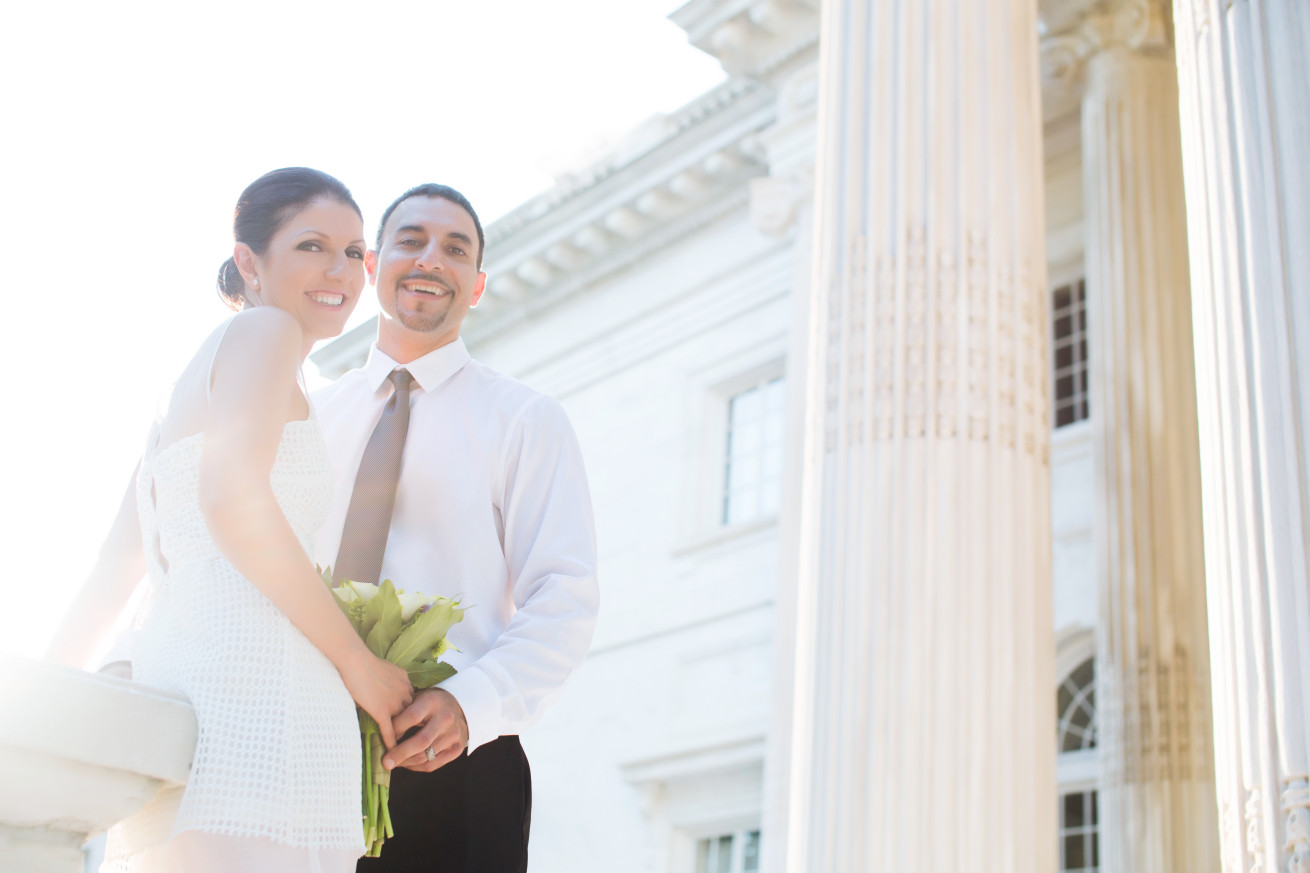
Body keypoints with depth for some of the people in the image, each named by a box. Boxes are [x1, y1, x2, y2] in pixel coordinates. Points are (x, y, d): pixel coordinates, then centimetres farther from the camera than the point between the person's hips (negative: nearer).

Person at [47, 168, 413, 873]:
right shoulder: (264, 329, 3)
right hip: (249, 677, -9)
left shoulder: (185, 389, 29)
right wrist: (358, 660, -9)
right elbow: (232, 500, -13)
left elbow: (109, 577, 28)